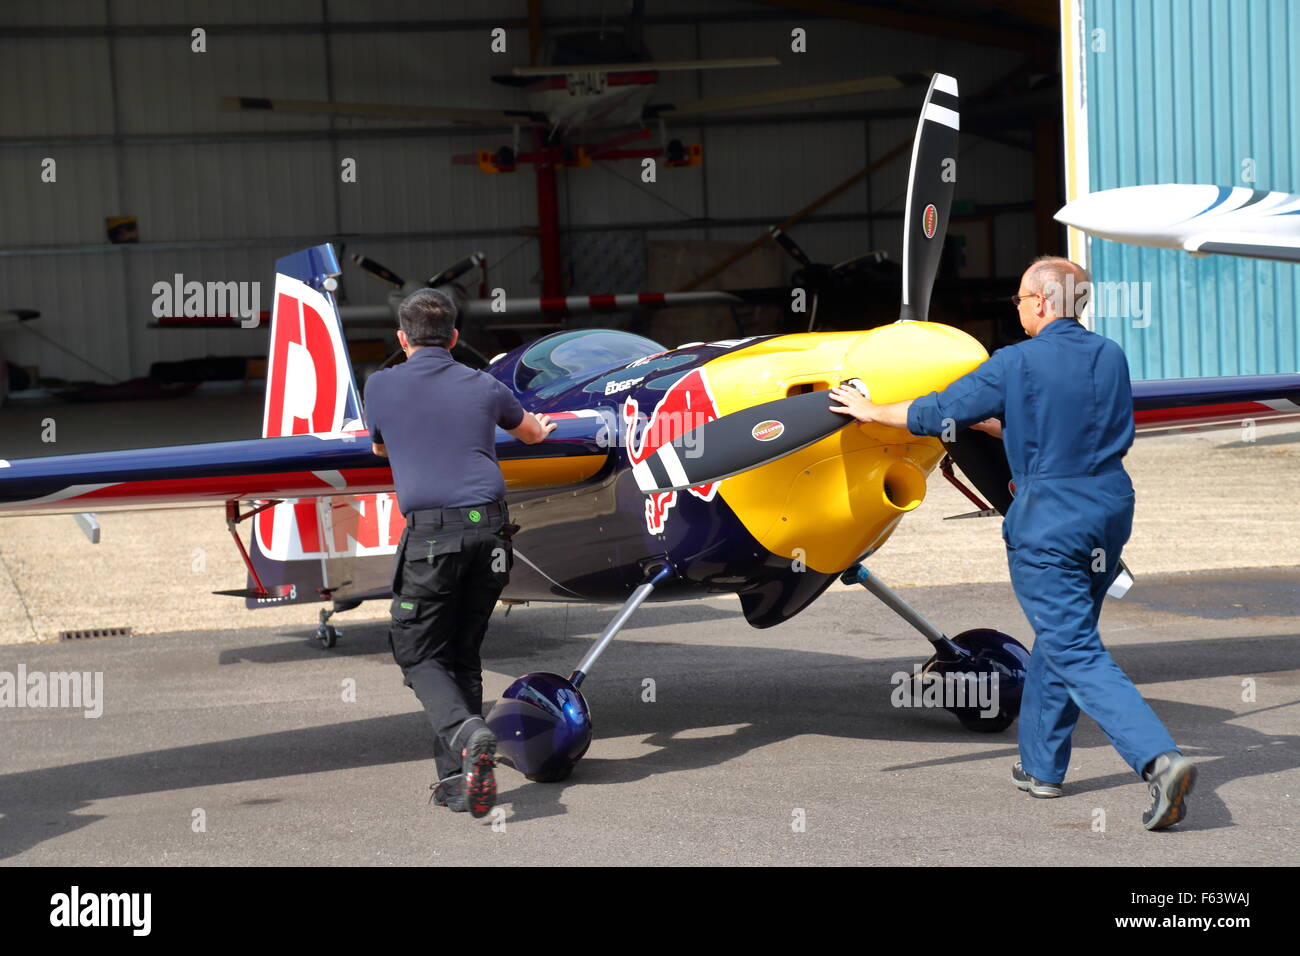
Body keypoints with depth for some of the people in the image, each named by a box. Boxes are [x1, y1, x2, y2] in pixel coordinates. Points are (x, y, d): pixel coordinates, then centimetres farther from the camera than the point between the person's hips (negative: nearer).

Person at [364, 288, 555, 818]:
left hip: (430, 535, -3)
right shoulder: (483, 386, 14)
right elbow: (529, 432, 37)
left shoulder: (381, 386, 7)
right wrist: (541, 426, 62)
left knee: (419, 655, 6)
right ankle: (458, 778, 8)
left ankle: (466, 734, -21)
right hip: (488, 529, 3)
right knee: (463, 655, 14)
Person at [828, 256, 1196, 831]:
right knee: (1059, 638, 21)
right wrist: (998, 427, 25)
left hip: (1048, 522, -7)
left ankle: (1159, 759, -22)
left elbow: (937, 413, -3)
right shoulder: (1111, 357, 7)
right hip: (1110, 510, 7)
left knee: (1077, 655, -6)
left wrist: (873, 412, 14)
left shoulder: (1016, 364, -11)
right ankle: (1041, 766, 30)